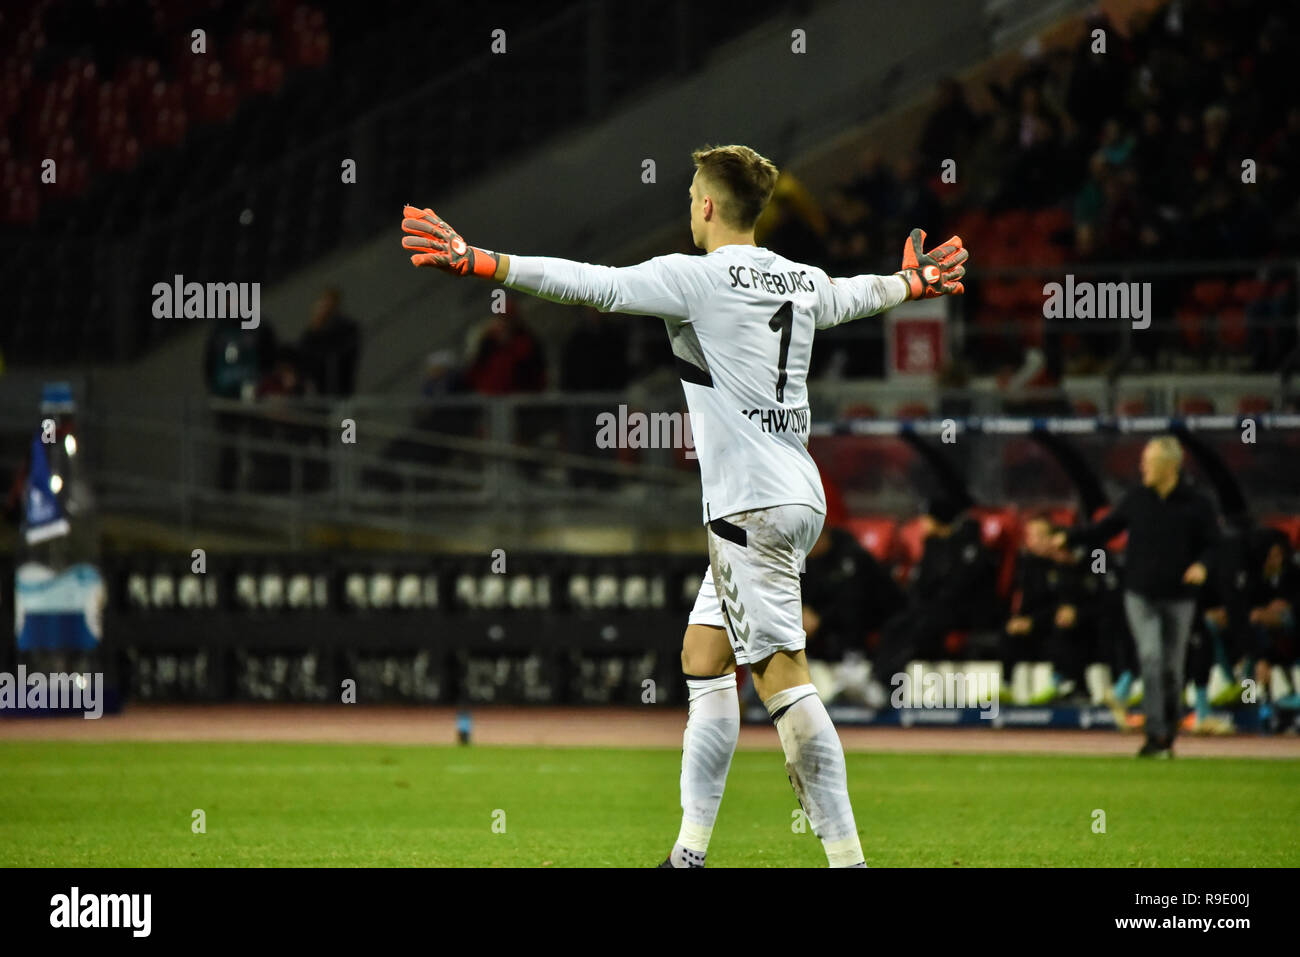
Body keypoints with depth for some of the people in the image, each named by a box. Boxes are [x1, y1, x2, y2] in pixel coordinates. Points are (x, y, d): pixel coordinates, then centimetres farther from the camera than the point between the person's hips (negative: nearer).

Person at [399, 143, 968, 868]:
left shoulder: (698, 277, -9)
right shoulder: (803, 283, 14)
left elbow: (593, 285, -16)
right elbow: (857, 295, 35)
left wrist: (475, 262, -16)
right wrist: (915, 282, 58)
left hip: (752, 506, -9)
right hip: (798, 496, 9)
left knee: (784, 678, -11)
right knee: (705, 658, 15)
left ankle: (847, 858, -15)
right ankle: (691, 850, 16)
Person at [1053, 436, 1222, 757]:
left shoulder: (1196, 505, -3)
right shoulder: (1136, 500, 4)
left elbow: (1213, 543, 2)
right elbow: (1105, 528, 13)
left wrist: (1201, 564, -18)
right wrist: (1070, 537, 2)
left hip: (1178, 598, -1)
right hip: (1140, 595, 1)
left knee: (1172, 668, 6)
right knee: (1150, 658, -15)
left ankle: (1168, 737, 20)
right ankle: (1155, 734, -17)